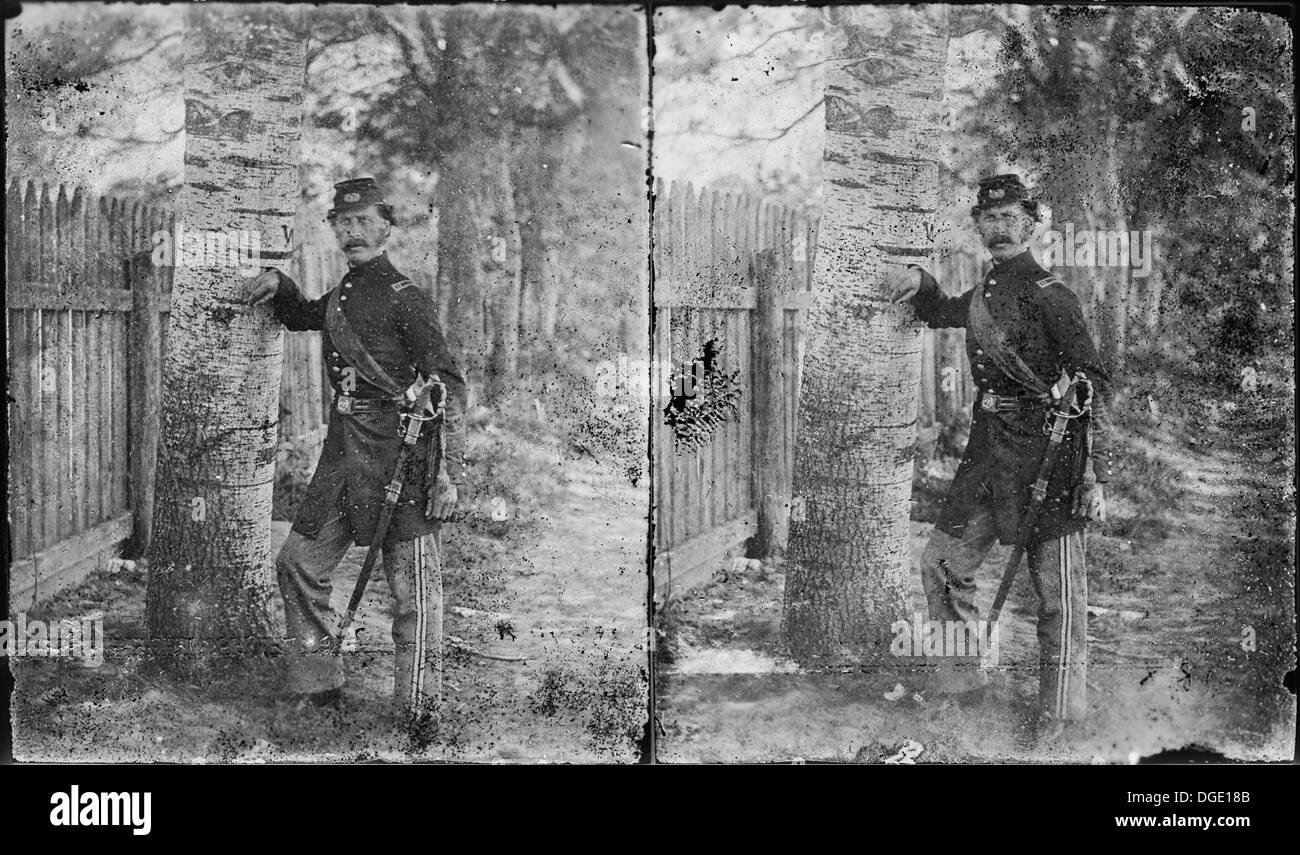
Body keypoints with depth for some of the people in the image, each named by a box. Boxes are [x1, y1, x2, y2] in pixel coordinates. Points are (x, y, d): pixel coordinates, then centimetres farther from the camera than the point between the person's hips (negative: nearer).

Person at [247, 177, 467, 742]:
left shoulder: (406, 299, -8)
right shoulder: (340, 296, 15)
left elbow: (449, 387, -11)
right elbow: (300, 316, 39)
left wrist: (448, 474, -18)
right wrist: (278, 286, 17)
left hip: (400, 451, -8)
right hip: (344, 449, 8)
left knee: (413, 588, -4)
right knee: (299, 564, 10)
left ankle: (420, 711, 1)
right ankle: (317, 686, 22)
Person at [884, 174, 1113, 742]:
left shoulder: (1050, 295, -9)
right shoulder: (983, 294, 12)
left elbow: (1092, 385, -11)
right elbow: (939, 313, 36)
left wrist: (1094, 476, -18)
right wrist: (918, 282, 14)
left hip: (1047, 454, -7)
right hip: (989, 450, 7)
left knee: (1057, 588, 0)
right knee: (941, 563, 8)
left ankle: (1060, 710, 11)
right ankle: (964, 674, 23)